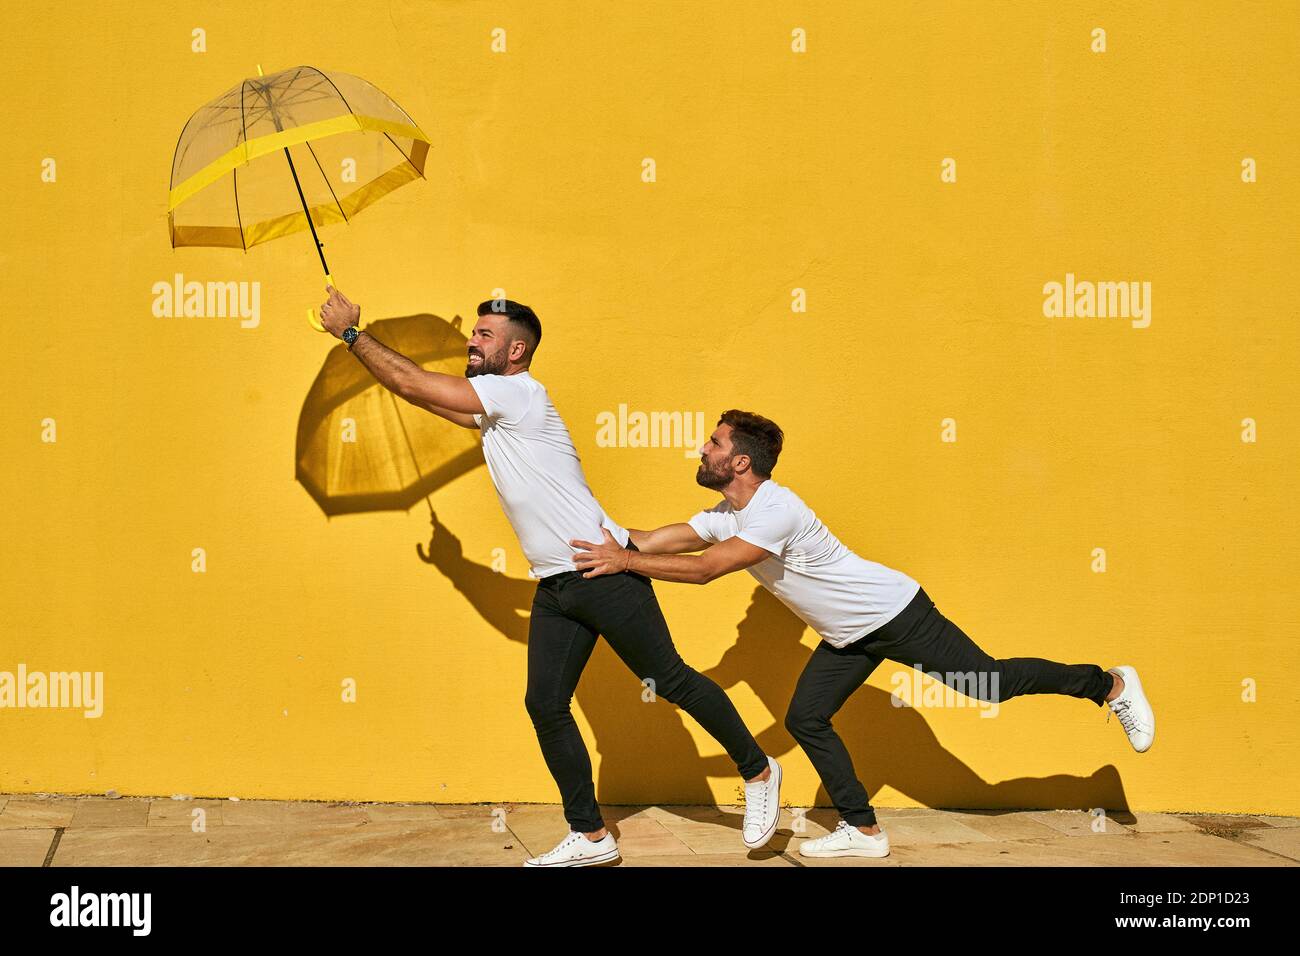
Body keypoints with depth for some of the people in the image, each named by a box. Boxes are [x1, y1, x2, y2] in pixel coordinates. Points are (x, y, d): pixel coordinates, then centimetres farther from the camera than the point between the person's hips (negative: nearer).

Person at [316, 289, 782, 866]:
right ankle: (590, 837, 13)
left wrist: (351, 332, -5)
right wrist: (355, 337, 12)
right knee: (545, 705, 4)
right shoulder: (492, 407, 14)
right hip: (554, 587, 9)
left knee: (672, 681, 0)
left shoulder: (519, 393, -14)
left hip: (606, 574, -9)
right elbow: (414, 389, 18)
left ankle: (758, 773, 20)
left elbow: (412, 383, -15)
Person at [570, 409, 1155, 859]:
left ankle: (1108, 685, 17)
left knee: (990, 681, -2)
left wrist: (625, 561, -35)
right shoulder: (726, 516, 2)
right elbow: (665, 539, -3)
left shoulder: (774, 510, -30)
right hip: (849, 636, 9)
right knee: (806, 719, 3)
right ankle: (863, 830, 13)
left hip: (896, 614, -9)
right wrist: (608, 544, -17)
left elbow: (702, 569, -37)